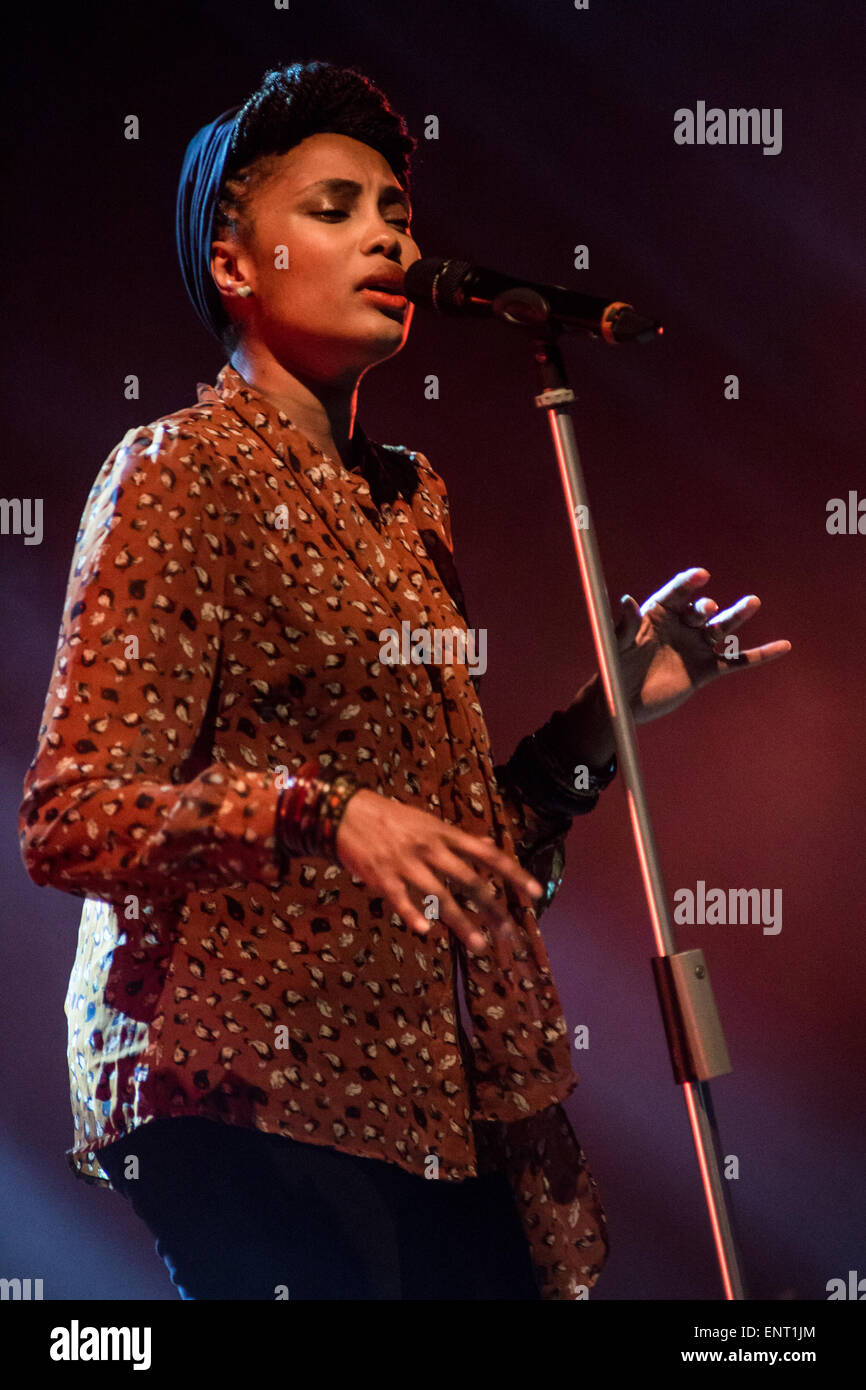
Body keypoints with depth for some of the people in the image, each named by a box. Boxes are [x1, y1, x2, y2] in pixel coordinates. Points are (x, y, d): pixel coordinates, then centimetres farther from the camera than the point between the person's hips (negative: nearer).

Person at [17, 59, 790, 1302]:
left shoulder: (408, 496, 18)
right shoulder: (180, 469, -4)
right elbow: (69, 821, -14)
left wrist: (610, 707, 5)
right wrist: (321, 815, -27)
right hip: (253, 1095, -6)